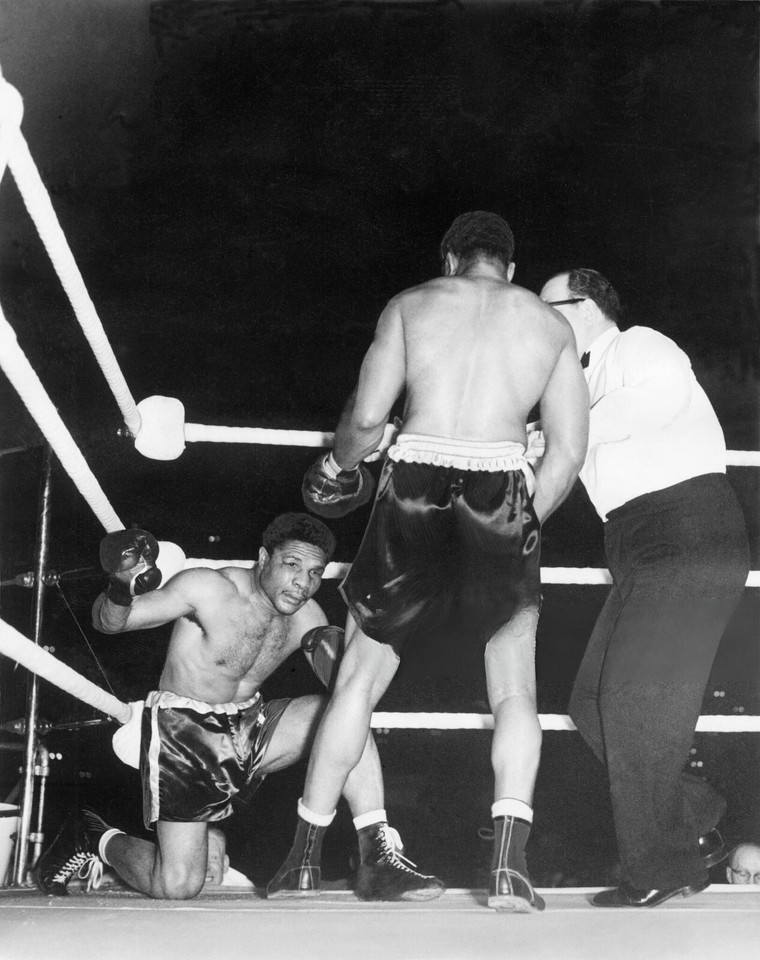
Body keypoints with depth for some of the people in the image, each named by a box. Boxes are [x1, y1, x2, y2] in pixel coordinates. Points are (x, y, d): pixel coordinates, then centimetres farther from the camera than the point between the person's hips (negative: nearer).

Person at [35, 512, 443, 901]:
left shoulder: (306, 617, -1)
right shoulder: (208, 588, -18)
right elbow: (107, 622, -16)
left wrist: (333, 653, -21)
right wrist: (121, 591, -39)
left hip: (250, 728, 5)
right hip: (183, 730, -5)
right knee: (176, 887, -12)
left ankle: (378, 860, -16)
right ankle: (93, 838, 20)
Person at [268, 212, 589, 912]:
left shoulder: (412, 303, 14)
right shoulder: (551, 323, 16)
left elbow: (367, 416, 4)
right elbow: (569, 451, 9)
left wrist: (343, 465, 24)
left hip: (414, 483, 0)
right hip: (501, 493, 0)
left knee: (361, 678, 11)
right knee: (515, 684, 11)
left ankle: (301, 860, 19)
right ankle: (510, 862, -6)